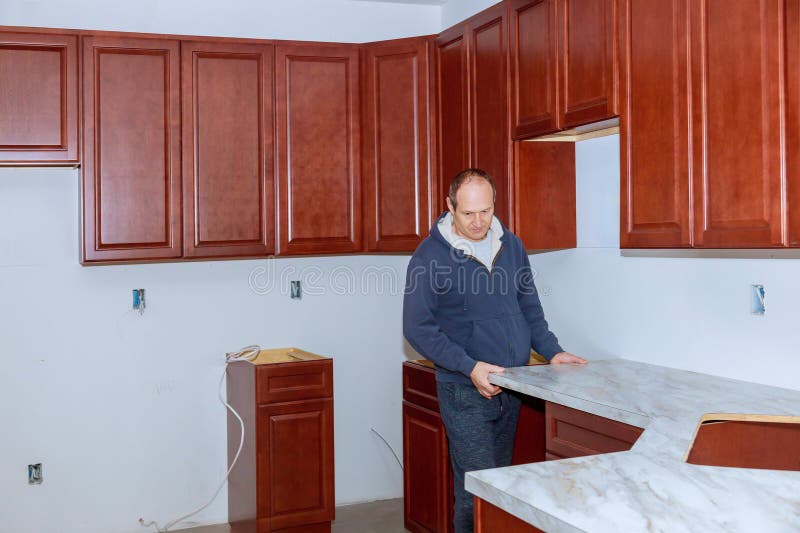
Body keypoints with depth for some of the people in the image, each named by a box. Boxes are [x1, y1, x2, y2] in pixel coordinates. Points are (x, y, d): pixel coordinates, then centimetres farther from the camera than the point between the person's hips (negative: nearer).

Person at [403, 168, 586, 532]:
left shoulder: (510, 246, 8)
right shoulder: (429, 256, -9)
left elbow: (529, 308, 18)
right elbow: (417, 328, -11)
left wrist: (551, 351, 4)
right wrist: (469, 367, -19)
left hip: (512, 387, 6)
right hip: (465, 391, -5)